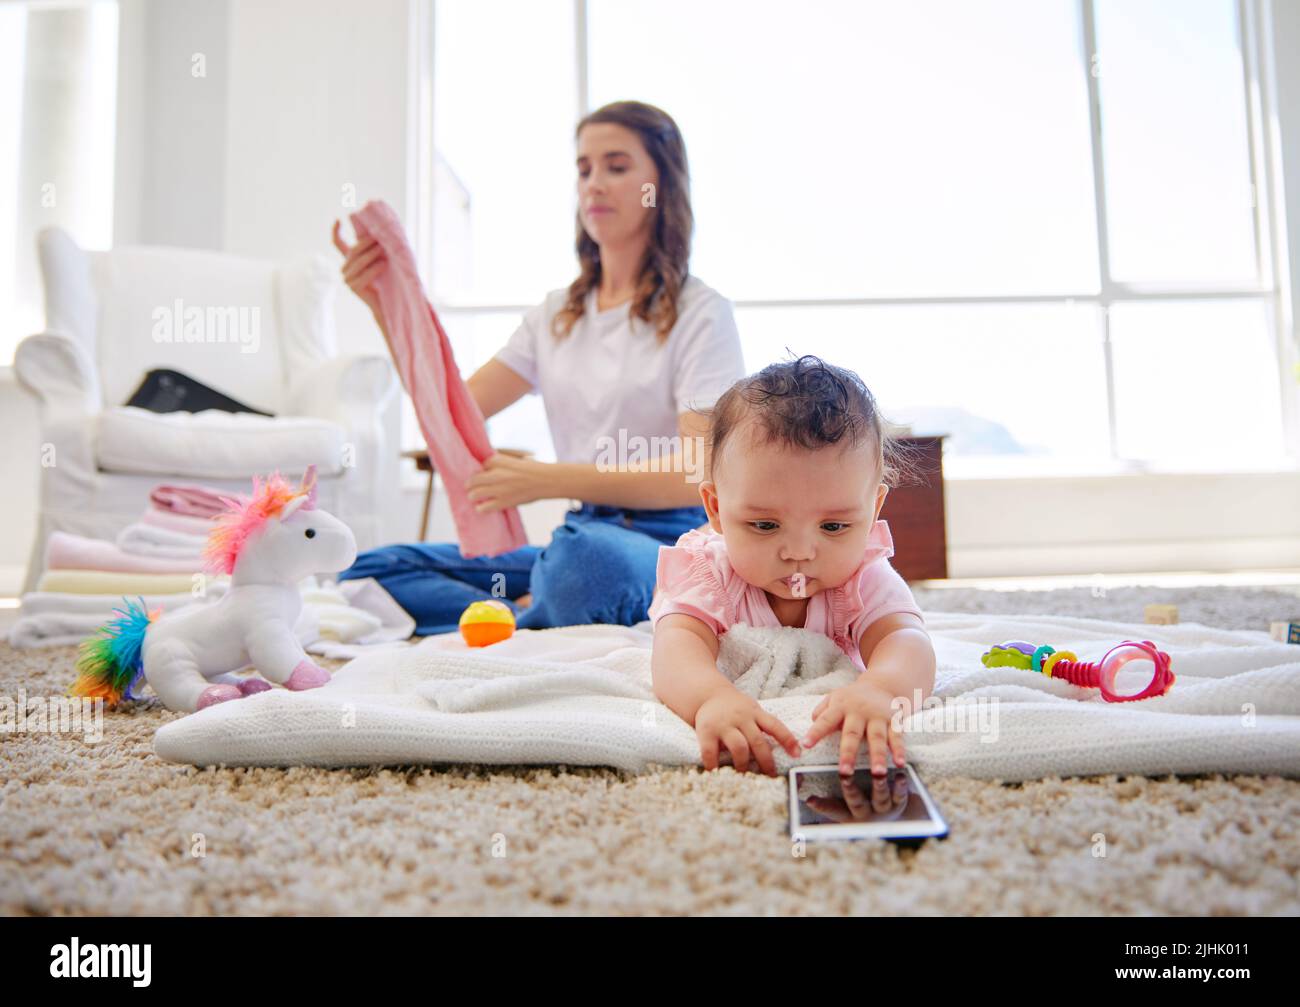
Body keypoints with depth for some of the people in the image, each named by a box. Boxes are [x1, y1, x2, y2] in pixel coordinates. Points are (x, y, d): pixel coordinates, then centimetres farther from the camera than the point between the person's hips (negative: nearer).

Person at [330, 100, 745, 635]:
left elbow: (697, 474, -15)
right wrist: (388, 307, -1)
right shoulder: (557, 314, 17)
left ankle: (521, 622, -11)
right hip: (581, 534, 5)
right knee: (369, 570, -9)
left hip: (670, 545, -5)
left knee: (585, 554, -41)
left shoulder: (700, 312, -2)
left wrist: (547, 480, -25)